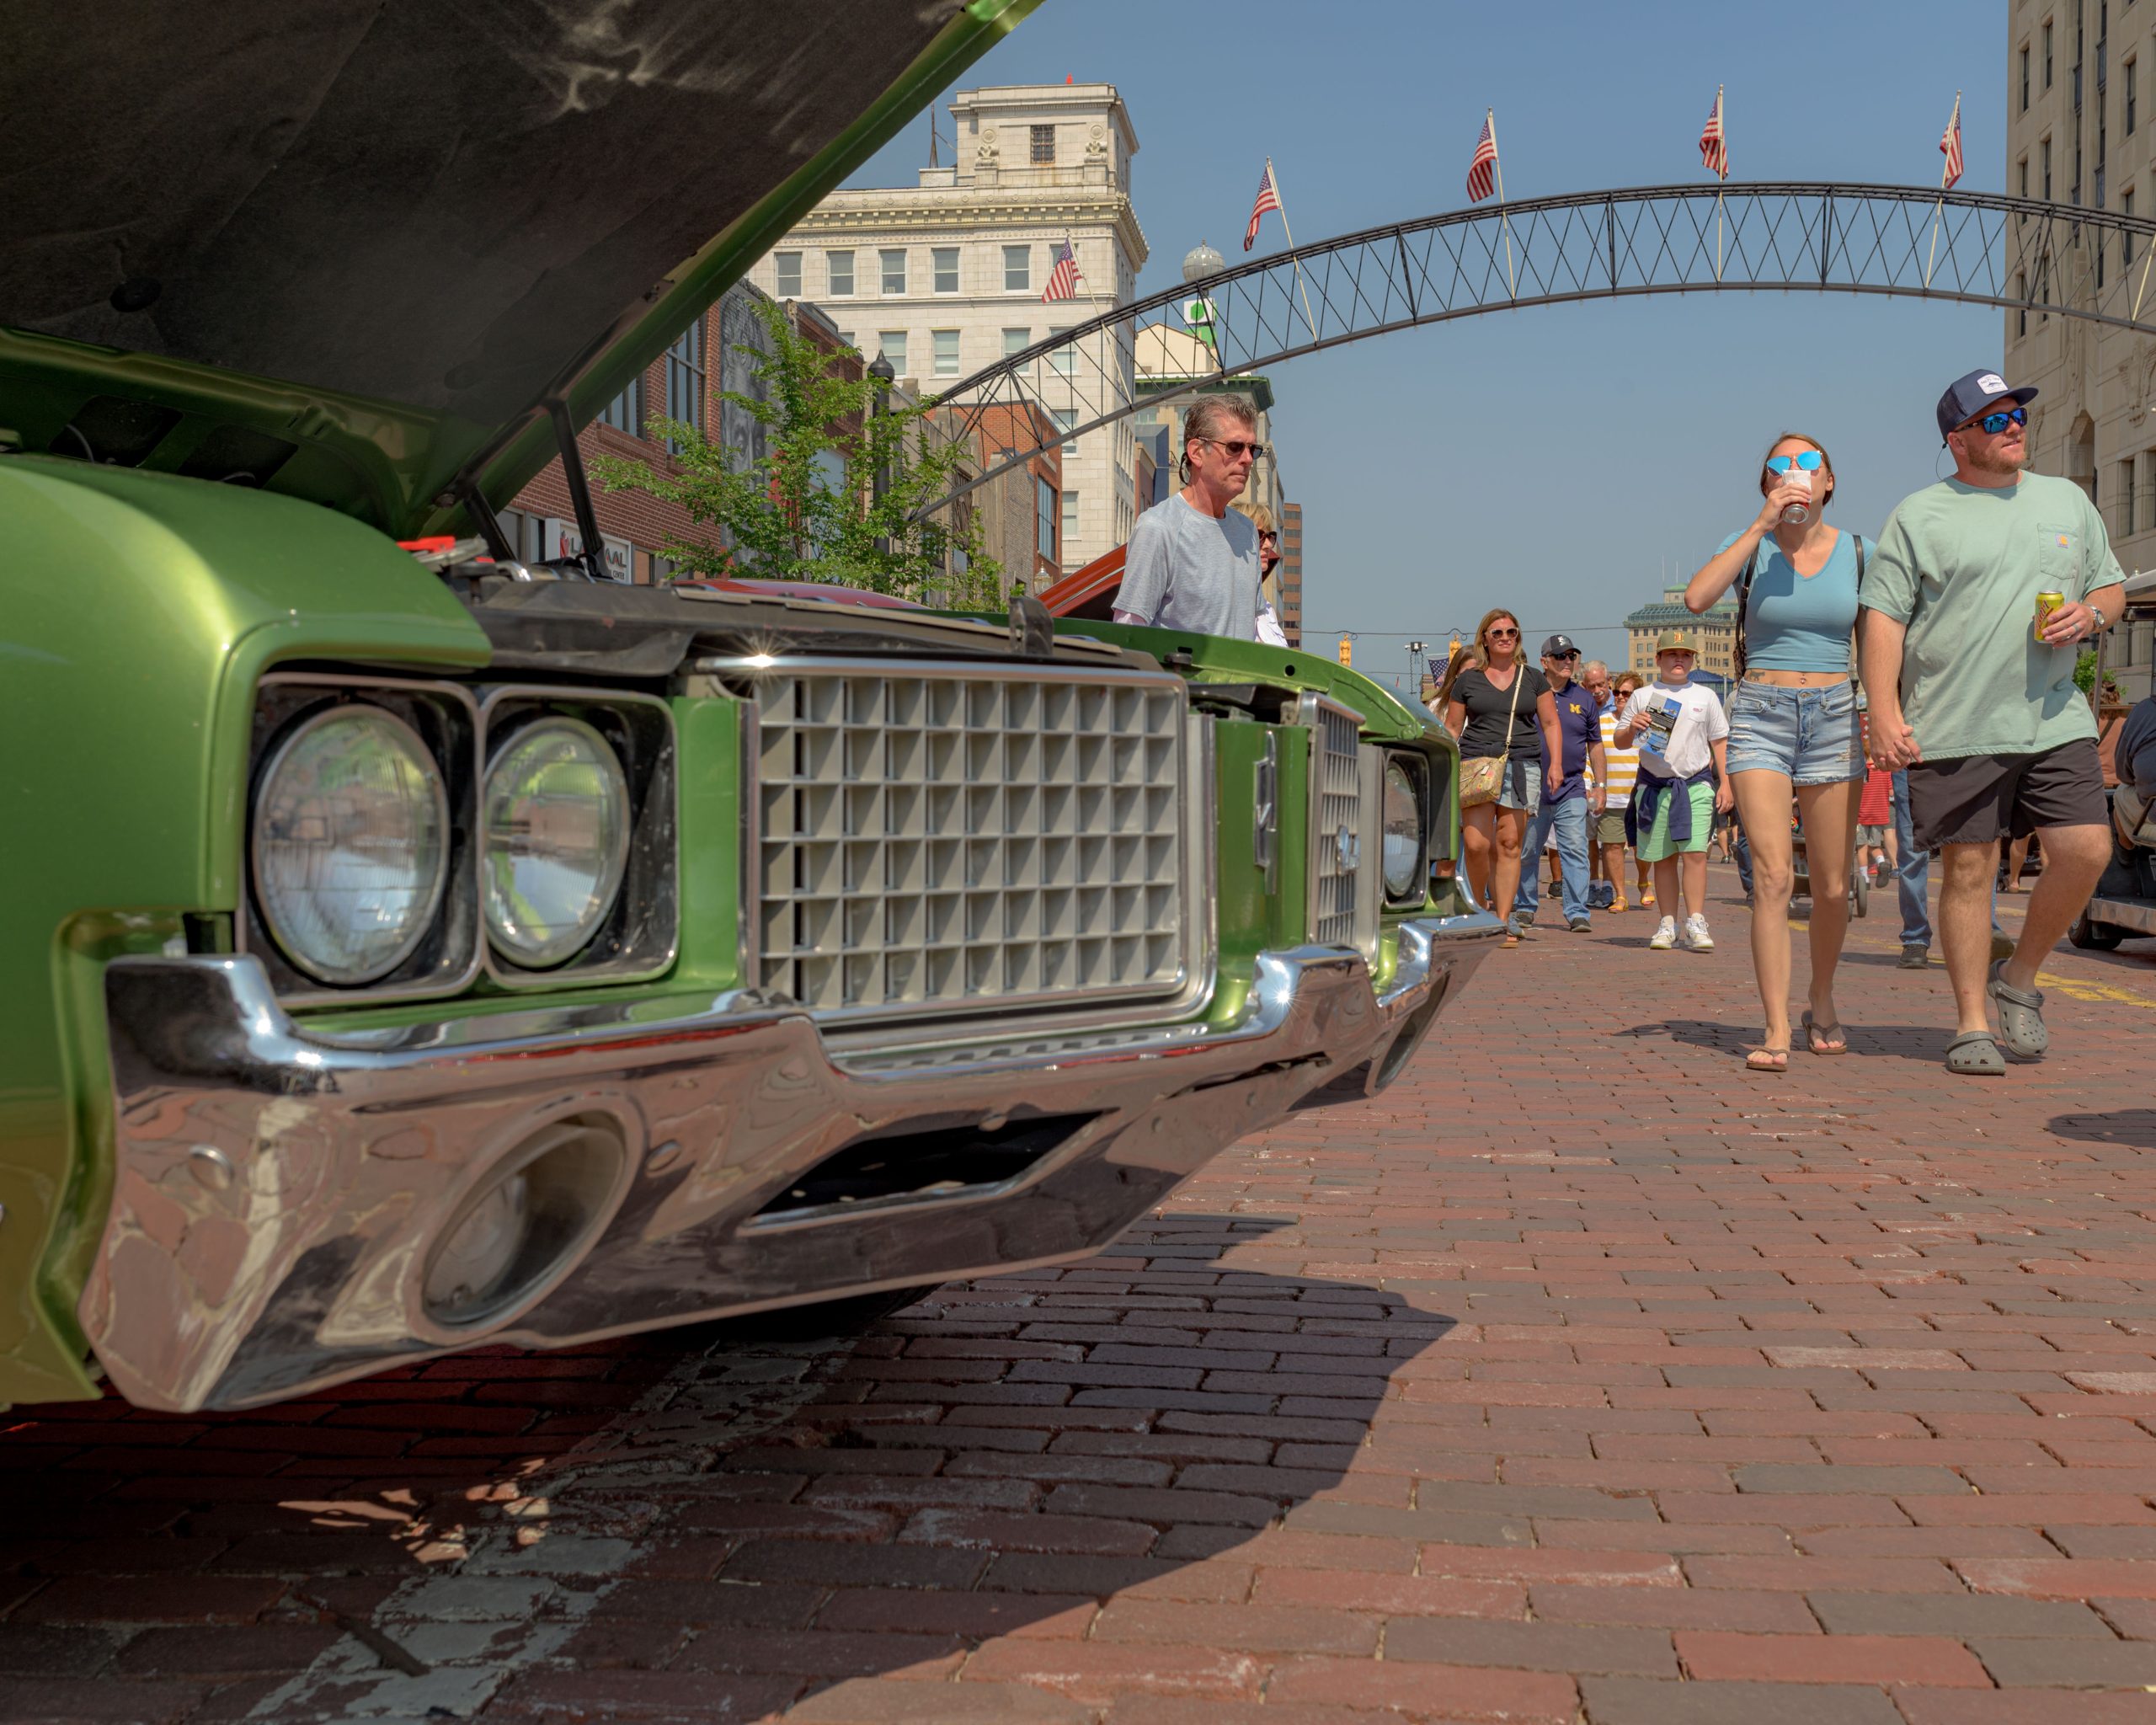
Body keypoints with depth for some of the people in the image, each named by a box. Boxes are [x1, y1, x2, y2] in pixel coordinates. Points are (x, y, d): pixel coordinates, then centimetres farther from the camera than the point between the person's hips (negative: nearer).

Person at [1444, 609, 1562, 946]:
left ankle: (1503, 921, 1)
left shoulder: (1532, 678, 13)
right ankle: (1479, 909, 9)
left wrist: (1555, 764, 2)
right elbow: (1452, 728, 13)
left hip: (1522, 767, 1)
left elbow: (1550, 723, 14)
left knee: (1509, 844, -4)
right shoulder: (1468, 680, 10)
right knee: (1476, 843, -14)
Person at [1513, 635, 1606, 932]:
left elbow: (1595, 745, 17)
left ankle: (1578, 912, -5)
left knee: (1575, 851, -7)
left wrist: (1600, 786, 12)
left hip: (1572, 790, 1)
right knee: (1527, 850, 6)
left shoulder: (1584, 699, 11)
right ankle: (1525, 907, 19)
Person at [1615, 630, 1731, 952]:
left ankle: (1695, 924, -11)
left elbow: (1719, 742, 15)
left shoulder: (1705, 697, 12)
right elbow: (1620, 742, 11)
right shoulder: (1642, 696, 10)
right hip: (1654, 786, 0)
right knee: (1663, 858, 3)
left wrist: (1725, 782, 6)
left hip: (1696, 784, 0)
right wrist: (1632, 728, -11)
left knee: (1695, 853, -12)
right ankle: (1668, 925, 10)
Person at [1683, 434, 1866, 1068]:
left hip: (1834, 716, 2)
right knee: (1772, 877, -14)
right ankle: (1776, 1031, -12)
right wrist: (1762, 525, -17)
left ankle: (1822, 1004, 29)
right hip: (1760, 714, -2)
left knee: (1832, 886, 5)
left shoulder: (1857, 553, 6)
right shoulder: (1751, 544, 2)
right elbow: (1696, 597, -18)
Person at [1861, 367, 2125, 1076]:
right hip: (1955, 728, -3)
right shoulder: (1918, 516, 3)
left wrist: (2089, 613, -2)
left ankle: (2019, 978, 15)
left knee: (2086, 850, -8)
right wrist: (1884, 711, -12)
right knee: (1968, 869, -1)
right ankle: (1972, 1022, 9)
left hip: (2055, 720, 4)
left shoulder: (2067, 500, 16)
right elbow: (1884, 617, -2)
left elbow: (2110, 586, 23)